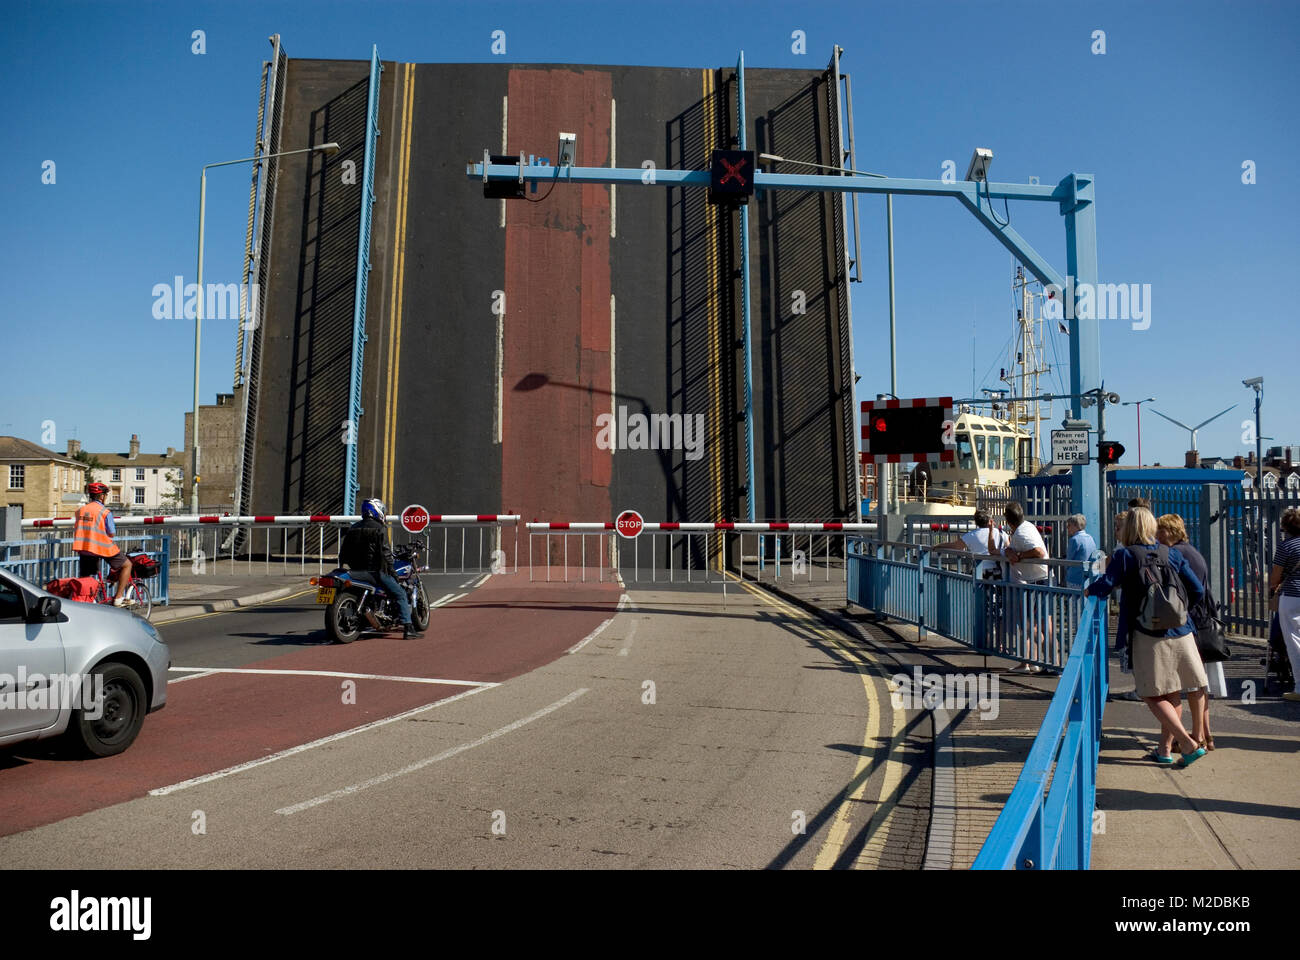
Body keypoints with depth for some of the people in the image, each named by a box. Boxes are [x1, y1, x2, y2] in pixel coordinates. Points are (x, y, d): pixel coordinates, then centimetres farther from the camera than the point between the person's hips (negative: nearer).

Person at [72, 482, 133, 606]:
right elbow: (112, 534, -7)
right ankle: (118, 598, 6)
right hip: (102, 547, -6)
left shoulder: (80, 509, 9)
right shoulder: (105, 512, -8)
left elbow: (75, 530, 14)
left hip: (83, 548, 6)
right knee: (127, 564, 12)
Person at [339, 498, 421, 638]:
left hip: (356, 570, 7)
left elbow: (343, 552, 15)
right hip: (374, 570, -7)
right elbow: (385, 552, -15)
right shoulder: (379, 528, -8)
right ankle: (408, 628, -10)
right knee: (401, 595, -1)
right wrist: (391, 570, -8)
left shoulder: (353, 528, 14)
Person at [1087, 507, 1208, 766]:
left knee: (1153, 696, 3)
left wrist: (1088, 589, 8)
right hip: (1180, 633, 5)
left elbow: (1104, 587, -14)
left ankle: (1188, 743, -10)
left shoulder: (1125, 556, -4)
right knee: (1171, 693, 15)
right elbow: (1197, 591, 8)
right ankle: (1165, 748, 20)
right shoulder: (1171, 554, 8)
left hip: (1148, 636, -5)